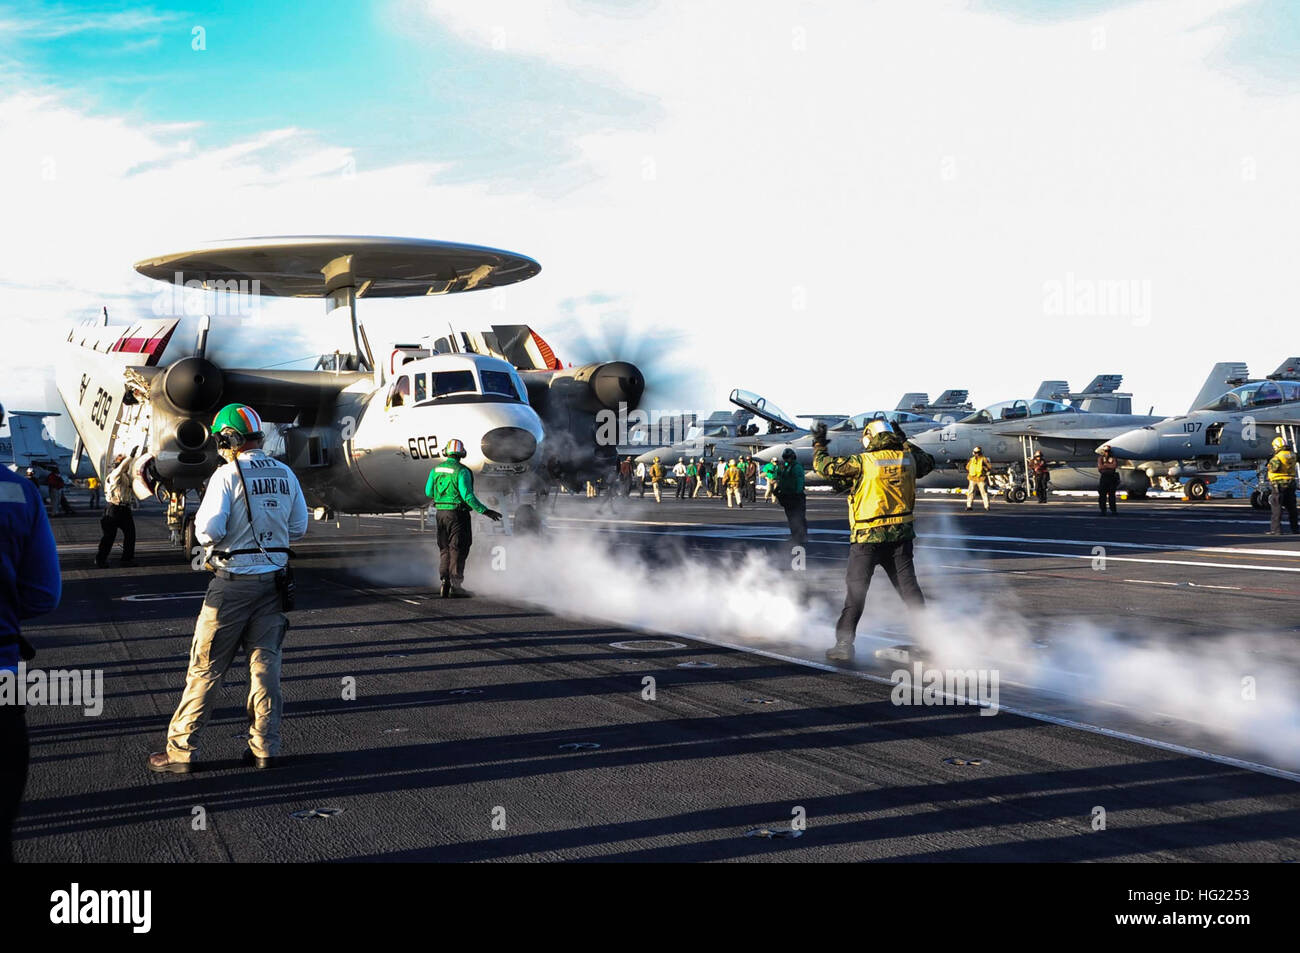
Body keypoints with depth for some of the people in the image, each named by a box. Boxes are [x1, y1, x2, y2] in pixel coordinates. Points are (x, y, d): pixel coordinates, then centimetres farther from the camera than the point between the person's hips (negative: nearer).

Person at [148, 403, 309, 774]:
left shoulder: (228, 474, -13)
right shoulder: (285, 474, 5)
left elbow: (209, 530, -18)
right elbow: (299, 528, 10)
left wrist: (201, 525, 4)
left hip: (233, 581, -5)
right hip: (274, 579, 5)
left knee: (206, 668, 2)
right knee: (265, 663, 10)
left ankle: (180, 750, 9)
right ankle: (265, 747, 11)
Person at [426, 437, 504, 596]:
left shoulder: (436, 470, 5)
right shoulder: (461, 471, -14)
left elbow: (428, 492, 13)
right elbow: (468, 496, -19)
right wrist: (485, 511, -15)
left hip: (441, 512, 6)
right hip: (457, 513, -6)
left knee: (445, 549, 16)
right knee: (458, 550, -1)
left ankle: (445, 583, 10)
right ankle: (455, 586, -2)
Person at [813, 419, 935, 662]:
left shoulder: (863, 462, -11)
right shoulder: (907, 459, 4)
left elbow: (827, 467, -8)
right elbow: (928, 462, 26)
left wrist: (819, 445, 8)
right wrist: (905, 443, 35)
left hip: (868, 537, -4)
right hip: (901, 535, 4)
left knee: (856, 590, 2)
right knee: (909, 587, 9)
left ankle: (844, 644, 2)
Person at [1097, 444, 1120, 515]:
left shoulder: (1113, 458, 7)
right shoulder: (1100, 458, 8)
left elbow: (1115, 466, -12)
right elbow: (1100, 467, -8)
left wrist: (1105, 465, -7)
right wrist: (1110, 466, -5)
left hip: (1112, 477, 0)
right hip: (1103, 477, 0)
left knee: (1112, 495, 0)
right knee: (1102, 495, -2)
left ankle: (1113, 511, 3)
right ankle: (1103, 511, 3)